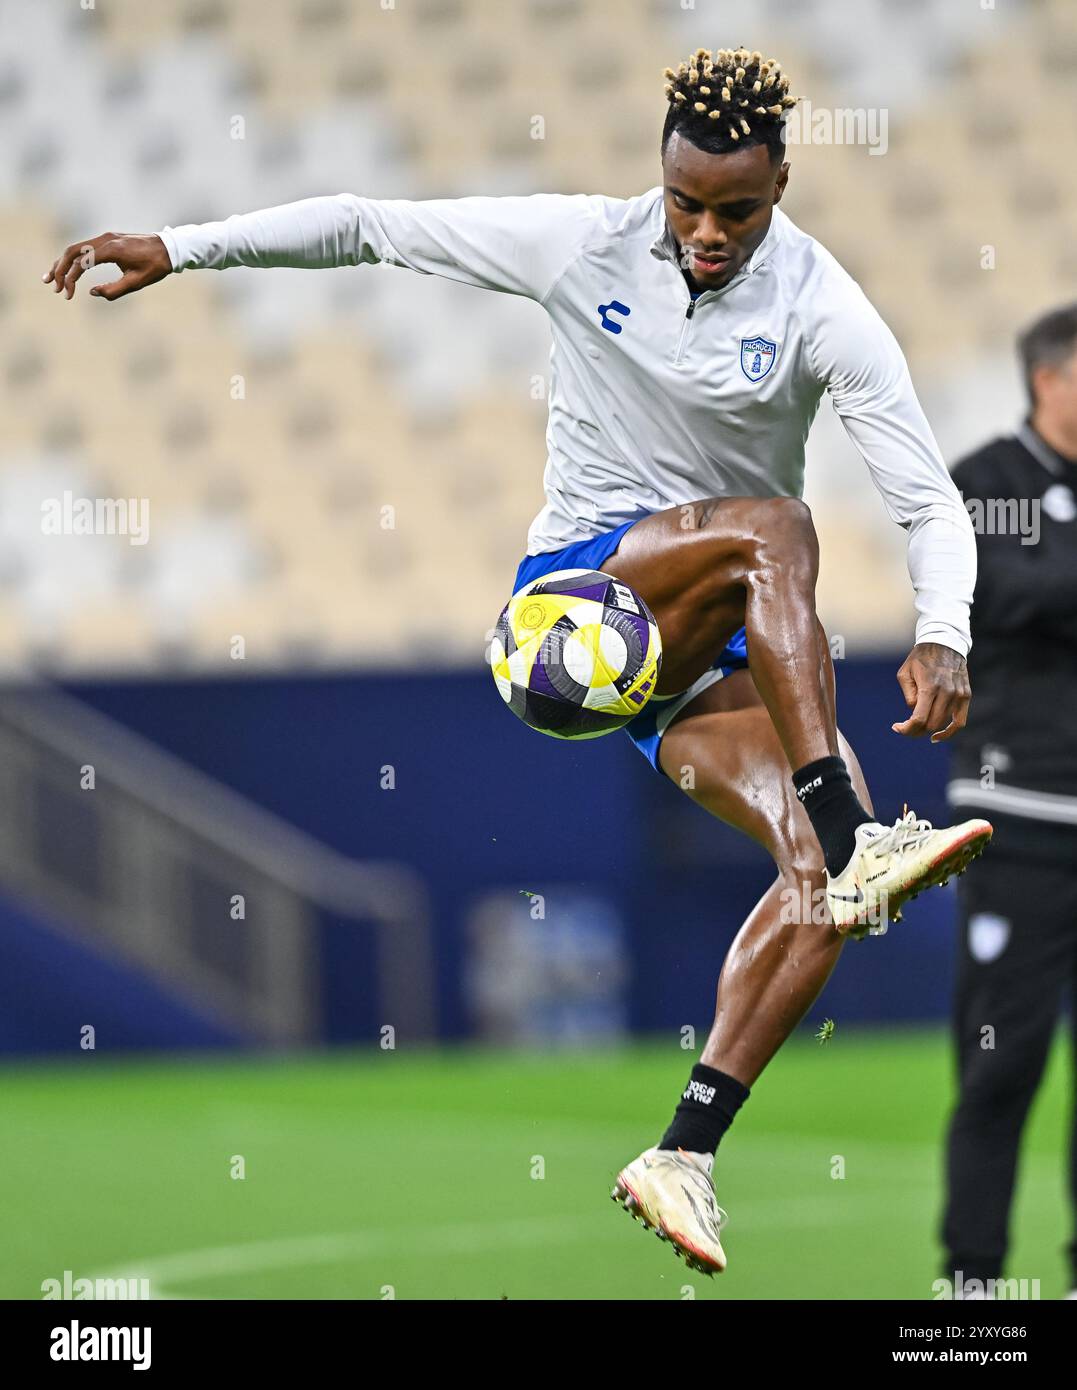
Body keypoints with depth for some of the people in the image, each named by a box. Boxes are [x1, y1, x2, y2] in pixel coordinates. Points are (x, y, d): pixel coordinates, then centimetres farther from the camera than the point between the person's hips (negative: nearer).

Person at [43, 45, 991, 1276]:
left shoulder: (820, 309, -8)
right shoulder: (582, 244, -6)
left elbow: (931, 502, -11)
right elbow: (370, 226, 2)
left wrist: (940, 638, -30)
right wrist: (177, 249, -3)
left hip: (724, 649, 2)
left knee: (825, 872, -22)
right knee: (768, 527, -33)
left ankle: (685, 1155, -19)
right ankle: (858, 841, -44)